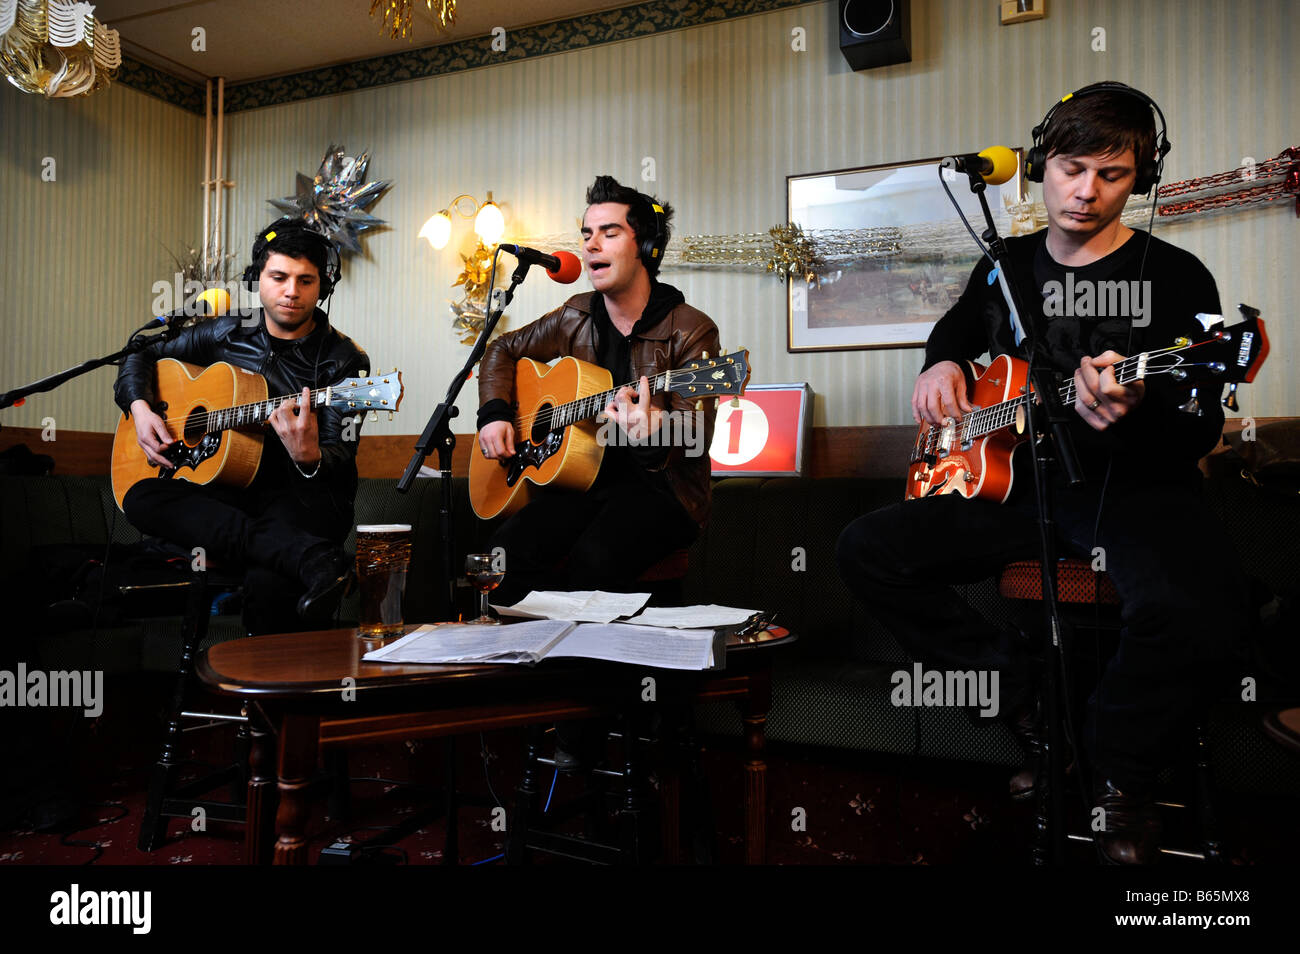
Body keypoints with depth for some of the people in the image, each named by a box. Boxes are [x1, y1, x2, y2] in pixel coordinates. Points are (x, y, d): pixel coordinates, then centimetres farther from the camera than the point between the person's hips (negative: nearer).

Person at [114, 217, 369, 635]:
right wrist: (140, 408, 6)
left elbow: (341, 458, -12)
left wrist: (309, 456, -35)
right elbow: (142, 356, 25)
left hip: (305, 495, -6)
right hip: (228, 492, 6)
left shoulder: (344, 361, -4)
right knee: (141, 498, -27)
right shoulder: (226, 334, 11)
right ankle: (313, 560, -41)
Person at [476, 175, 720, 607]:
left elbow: (696, 435, -15)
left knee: (595, 559, -34)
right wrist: (495, 415, 8)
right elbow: (503, 349, 26)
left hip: (660, 485, -4)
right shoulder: (576, 318, 10)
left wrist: (652, 433, -38)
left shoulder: (690, 331, -7)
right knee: (510, 548, -25)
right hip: (582, 478, 5)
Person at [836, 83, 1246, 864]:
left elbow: (1201, 433, -9)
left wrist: (1133, 412, -32)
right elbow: (955, 330, 31)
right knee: (868, 550, -10)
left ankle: (1117, 775, -3)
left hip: (1137, 488, -4)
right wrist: (943, 366, 6)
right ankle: (1030, 703, 1)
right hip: (1019, 480, 5)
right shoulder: (1007, 267, 10)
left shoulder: (1176, 277, -5)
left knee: (1198, 613, -36)